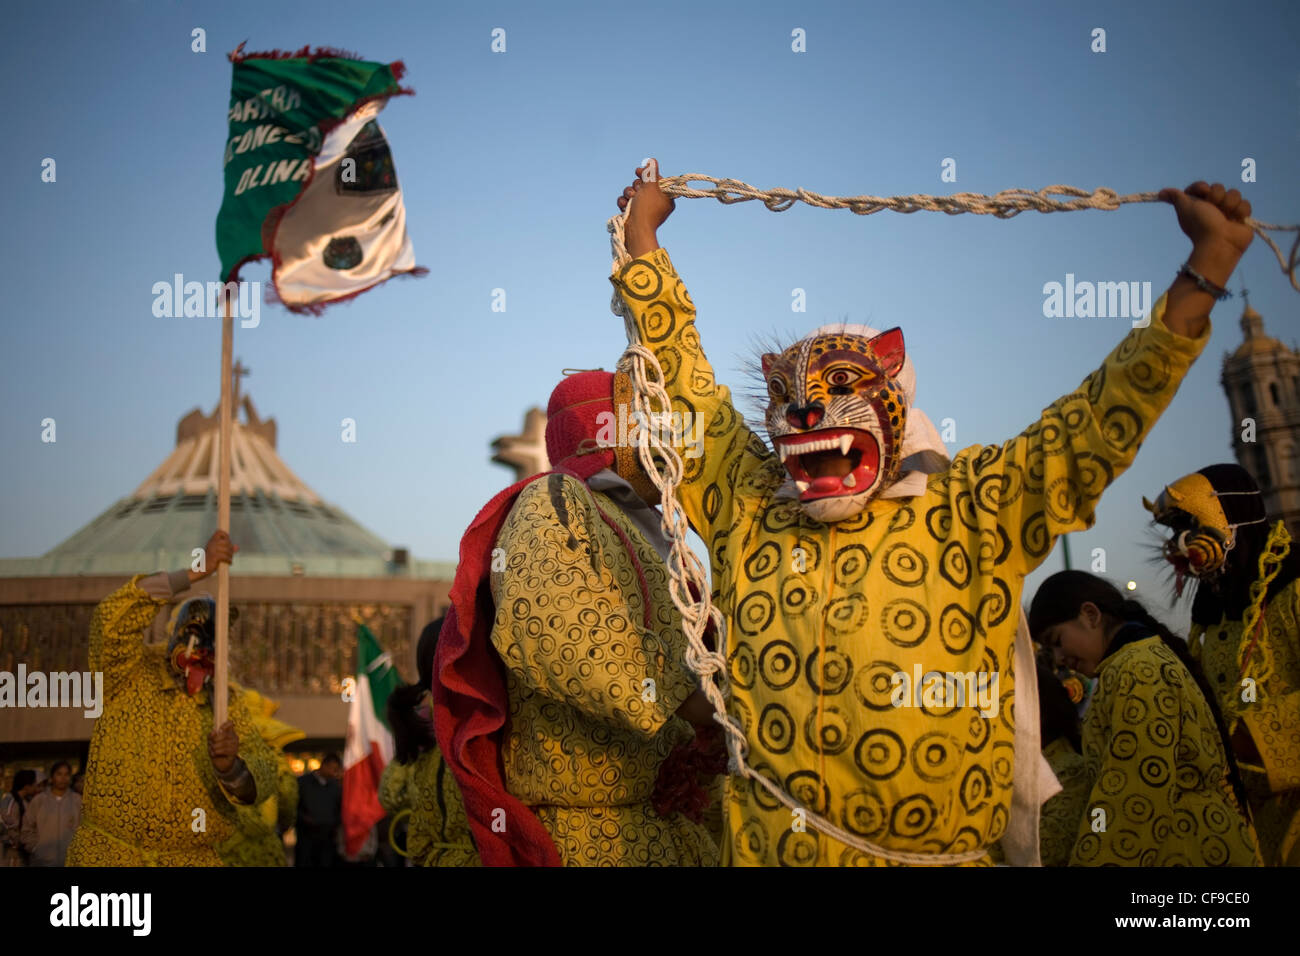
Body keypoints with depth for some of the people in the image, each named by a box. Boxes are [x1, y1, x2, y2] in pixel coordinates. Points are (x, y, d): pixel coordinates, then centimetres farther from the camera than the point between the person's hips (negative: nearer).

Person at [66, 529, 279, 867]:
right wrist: (194, 573, -26)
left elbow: (260, 781, -3)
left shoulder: (229, 703, 7)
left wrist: (230, 768, -27)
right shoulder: (131, 673, -1)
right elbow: (112, 621, -22)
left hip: (193, 856, 3)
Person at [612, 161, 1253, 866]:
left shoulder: (969, 511, -1)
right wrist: (641, 234, 16)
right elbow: (680, 375, 11)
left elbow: (1104, 422, -3)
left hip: (936, 850, -1)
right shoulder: (746, 505, 4)